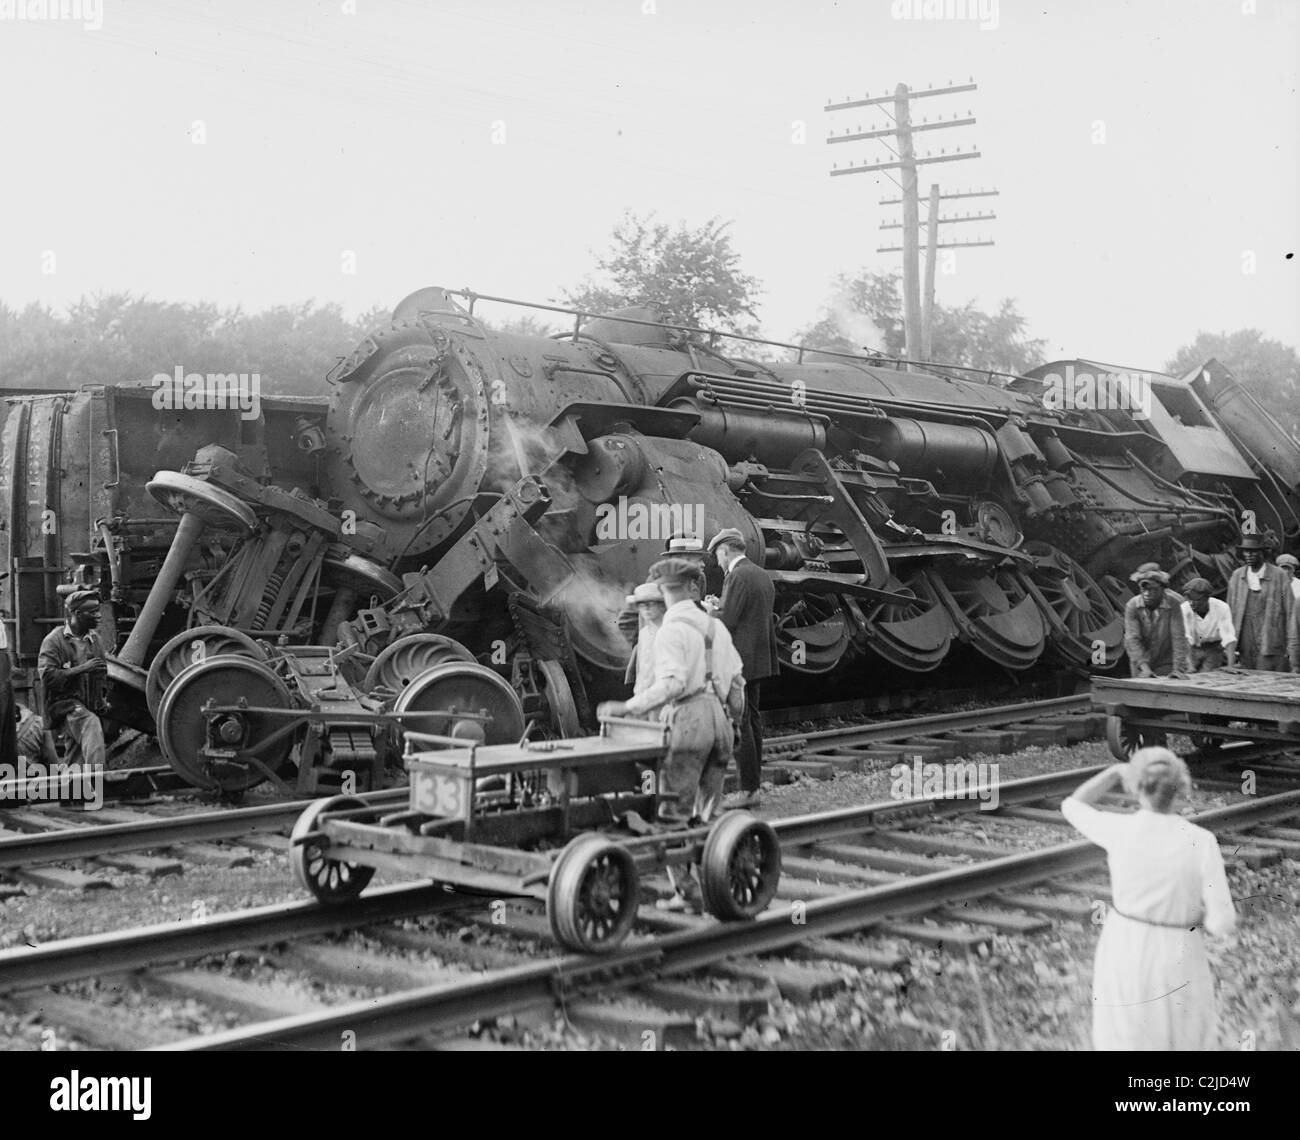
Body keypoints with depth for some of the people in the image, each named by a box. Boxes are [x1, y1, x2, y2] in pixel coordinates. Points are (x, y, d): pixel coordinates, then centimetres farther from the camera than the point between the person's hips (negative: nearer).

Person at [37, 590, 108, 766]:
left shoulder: (94, 638, 13)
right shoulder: (54, 640, -8)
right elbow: (47, 677, -18)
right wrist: (82, 669, -20)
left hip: (90, 706, 7)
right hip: (64, 704, -7)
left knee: (75, 762, 8)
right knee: (91, 724, -34)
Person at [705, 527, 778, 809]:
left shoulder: (737, 577, -15)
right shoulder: (763, 576, 14)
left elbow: (727, 623, -19)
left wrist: (711, 609, -1)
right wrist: (721, 606, 16)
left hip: (737, 661, -10)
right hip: (758, 659, 10)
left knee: (738, 724, -7)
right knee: (753, 720, 12)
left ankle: (748, 789, -6)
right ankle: (753, 782, 17)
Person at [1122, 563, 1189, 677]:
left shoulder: (1173, 604, -17)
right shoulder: (1132, 606, -13)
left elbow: (1178, 638, -19)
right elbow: (1132, 639, -18)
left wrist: (1178, 669, -25)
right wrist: (1144, 667, -29)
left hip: (1166, 664, -1)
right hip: (1140, 665, 2)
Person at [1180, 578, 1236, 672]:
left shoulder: (1221, 608, -21)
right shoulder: (1184, 610, -23)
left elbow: (1229, 639, -25)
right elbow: (1185, 639, -29)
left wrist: (1230, 666, -37)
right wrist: (1189, 664, -43)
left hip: (1213, 649, 0)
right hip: (1192, 649, 0)